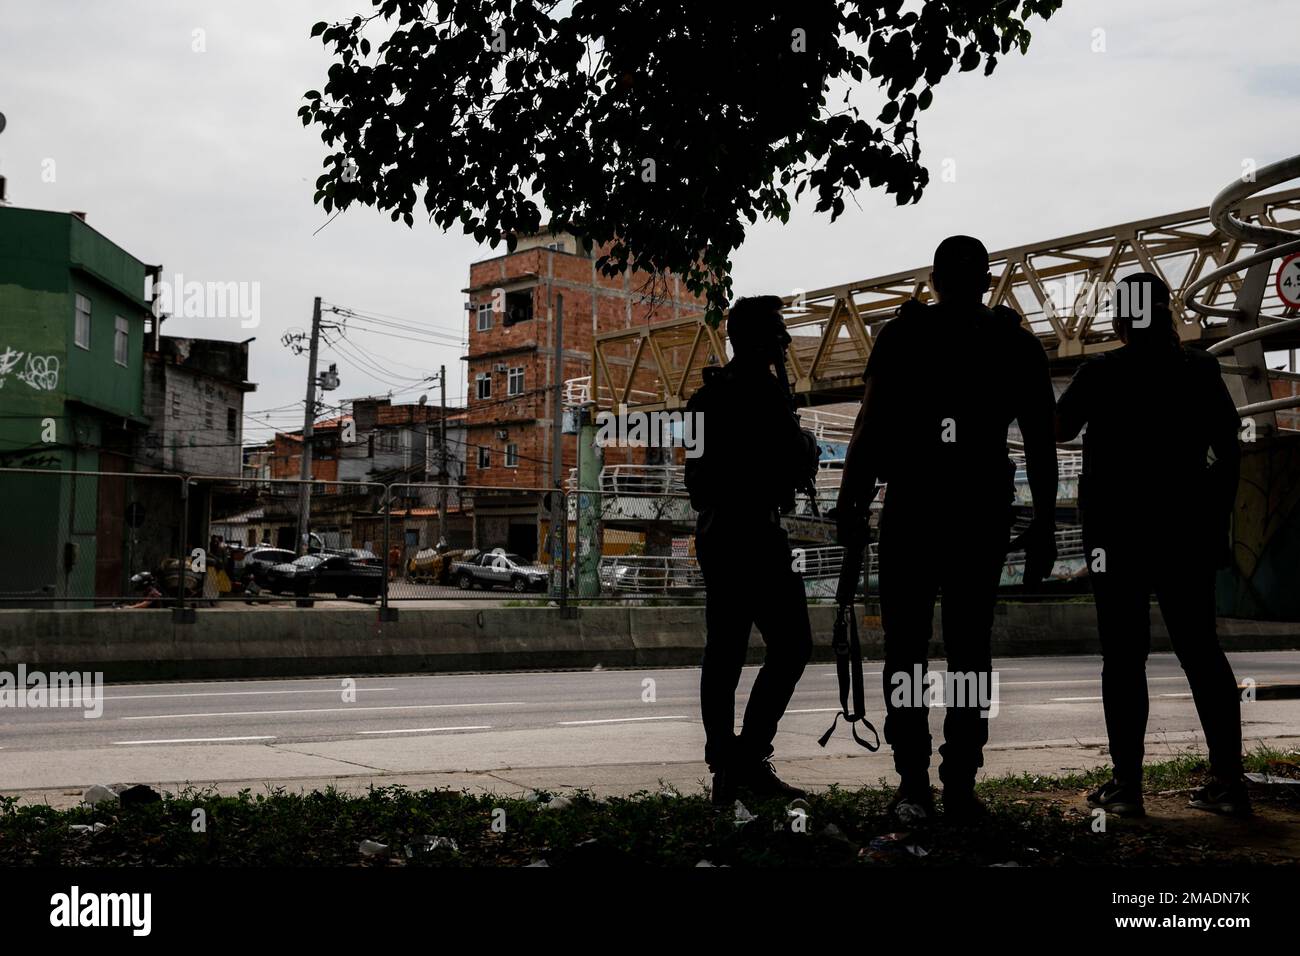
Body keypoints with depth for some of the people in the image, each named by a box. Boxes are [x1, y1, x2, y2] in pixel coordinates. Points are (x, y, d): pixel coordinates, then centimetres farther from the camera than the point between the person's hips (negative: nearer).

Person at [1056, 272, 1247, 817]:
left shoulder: (1101, 372, -3)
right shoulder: (1200, 369, 4)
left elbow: (1059, 430, 9)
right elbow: (1229, 454, 5)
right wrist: (1220, 523, 12)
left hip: (1117, 528, -3)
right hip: (1187, 526, 3)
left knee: (1124, 654, 0)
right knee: (1200, 648, 9)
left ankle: (1126, 785, -1)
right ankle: (1228, 781, 8)